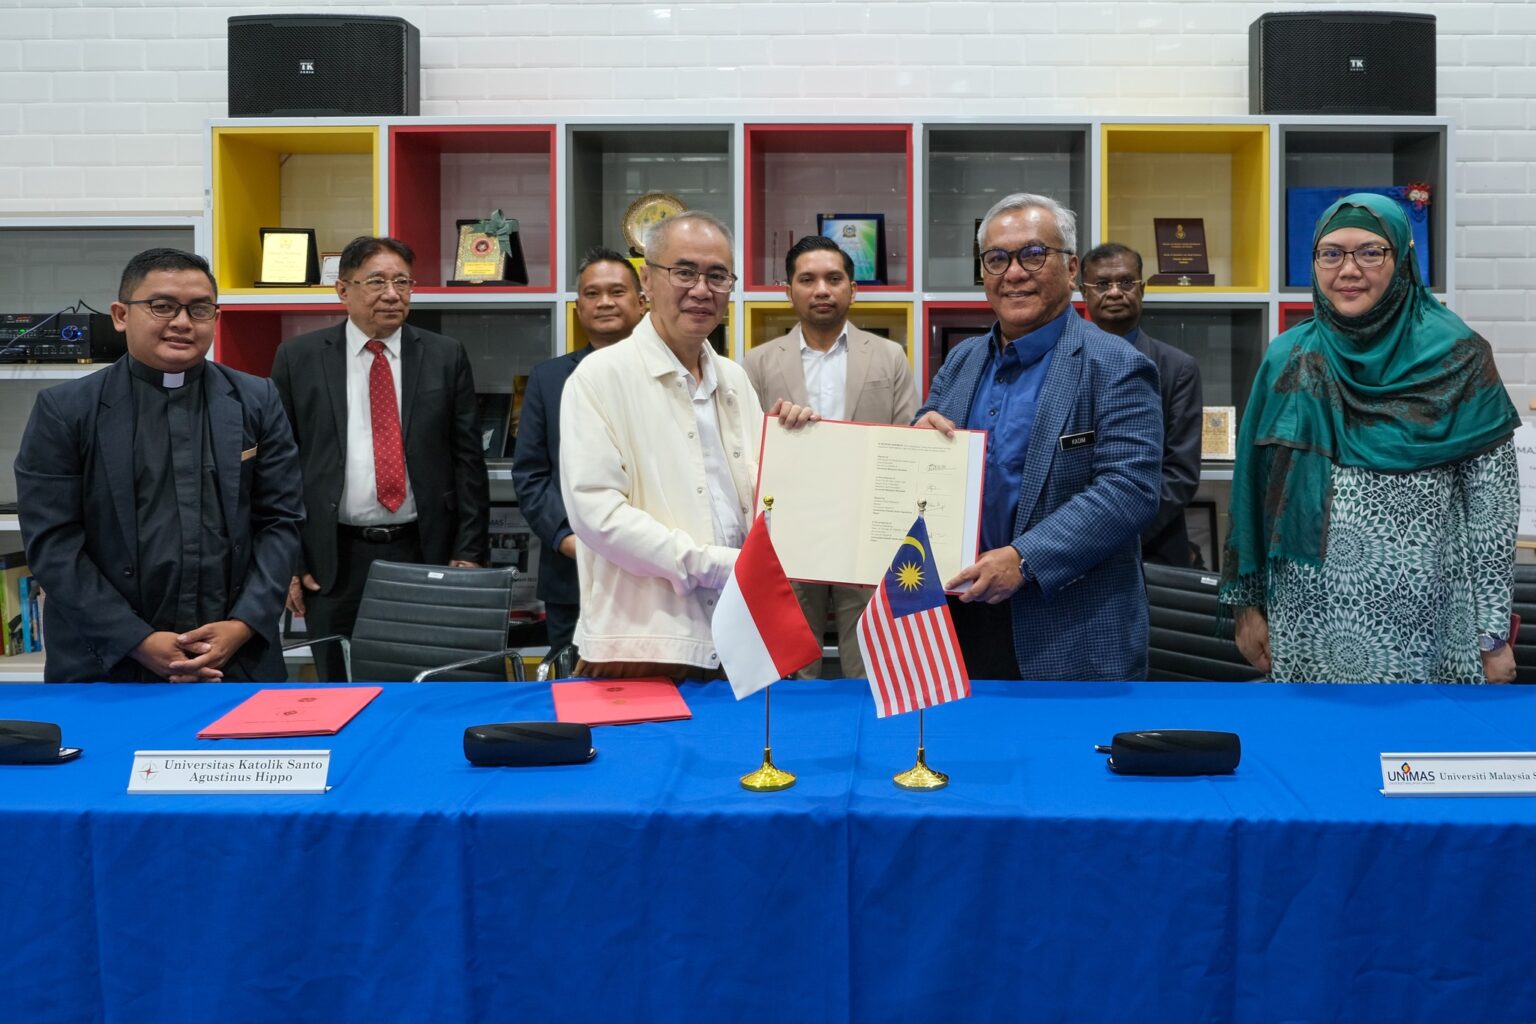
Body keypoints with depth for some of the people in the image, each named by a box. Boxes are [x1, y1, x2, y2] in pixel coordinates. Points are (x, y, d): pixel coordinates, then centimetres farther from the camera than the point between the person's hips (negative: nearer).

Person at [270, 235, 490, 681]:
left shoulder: (445, 356, 5)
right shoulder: (298, 358, 3)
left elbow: (467, 459, 4)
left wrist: (470, 552, -1)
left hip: (425, 552, 0)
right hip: (333, 561, 0)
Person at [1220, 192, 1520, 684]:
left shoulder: (1458, 360, -4)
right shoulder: (1287, 360, 3)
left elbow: (1493, 505, -4)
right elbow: (1254, 493, 7)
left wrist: (1495, 634, -5)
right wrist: (1247, 604, 5)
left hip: (1425, 621, -2)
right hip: (1308, 618, 2)